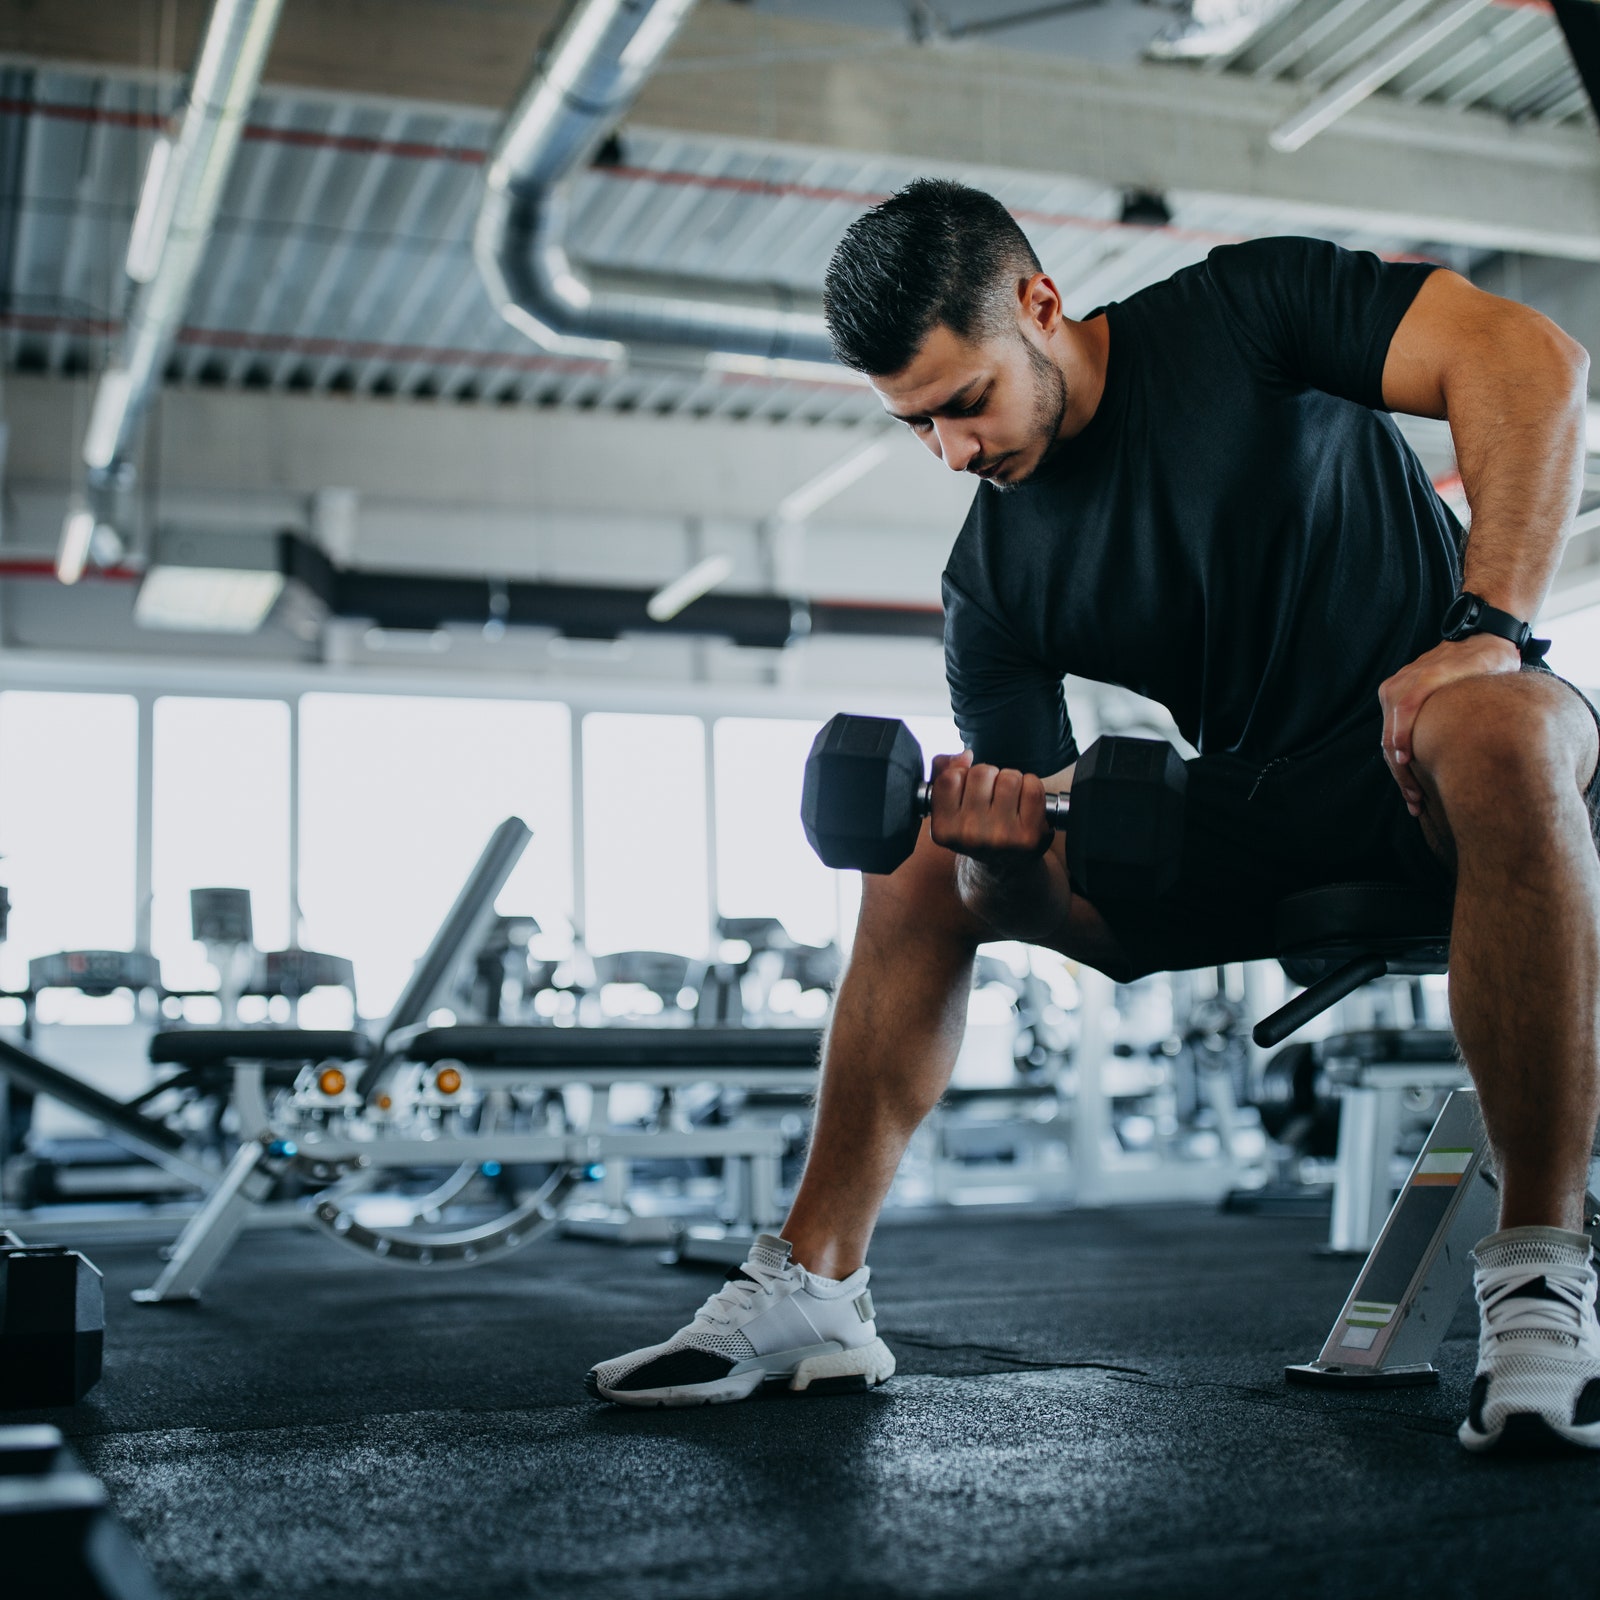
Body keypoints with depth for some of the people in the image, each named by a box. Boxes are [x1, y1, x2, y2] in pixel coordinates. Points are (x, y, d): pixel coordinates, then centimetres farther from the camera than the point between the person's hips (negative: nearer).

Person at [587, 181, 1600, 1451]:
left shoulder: (1243, 308, -8)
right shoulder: (995, 579, 1)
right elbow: (1060, 877, -1)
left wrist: (1486, 631, -29)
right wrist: (1008, 858, -25)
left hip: (1428, 763, -4)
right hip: (1250, 813, 5)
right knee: (922, 866, -4)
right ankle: (812, 1288, -1)